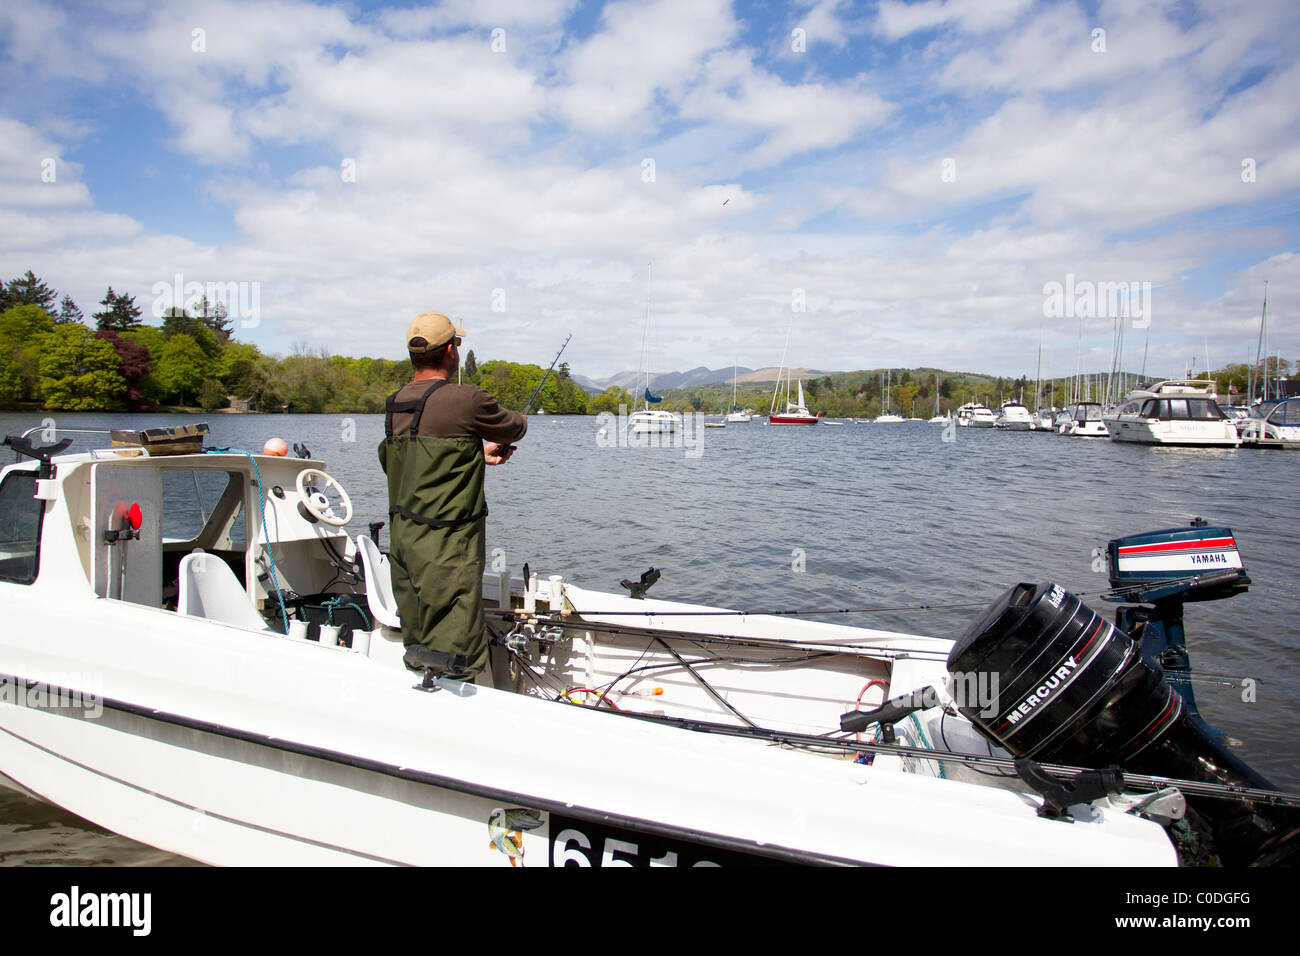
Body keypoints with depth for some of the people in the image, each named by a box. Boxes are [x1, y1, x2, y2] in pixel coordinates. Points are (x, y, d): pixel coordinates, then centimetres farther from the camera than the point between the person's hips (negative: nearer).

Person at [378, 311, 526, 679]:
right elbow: (513, 428, 1)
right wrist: (521, 420, 24)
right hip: (446, 546, -8)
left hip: (401, 539, 8)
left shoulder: (395, 404, 9)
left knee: (417, 646, 17)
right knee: (458, 654, -2)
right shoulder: (466, 400, -15)